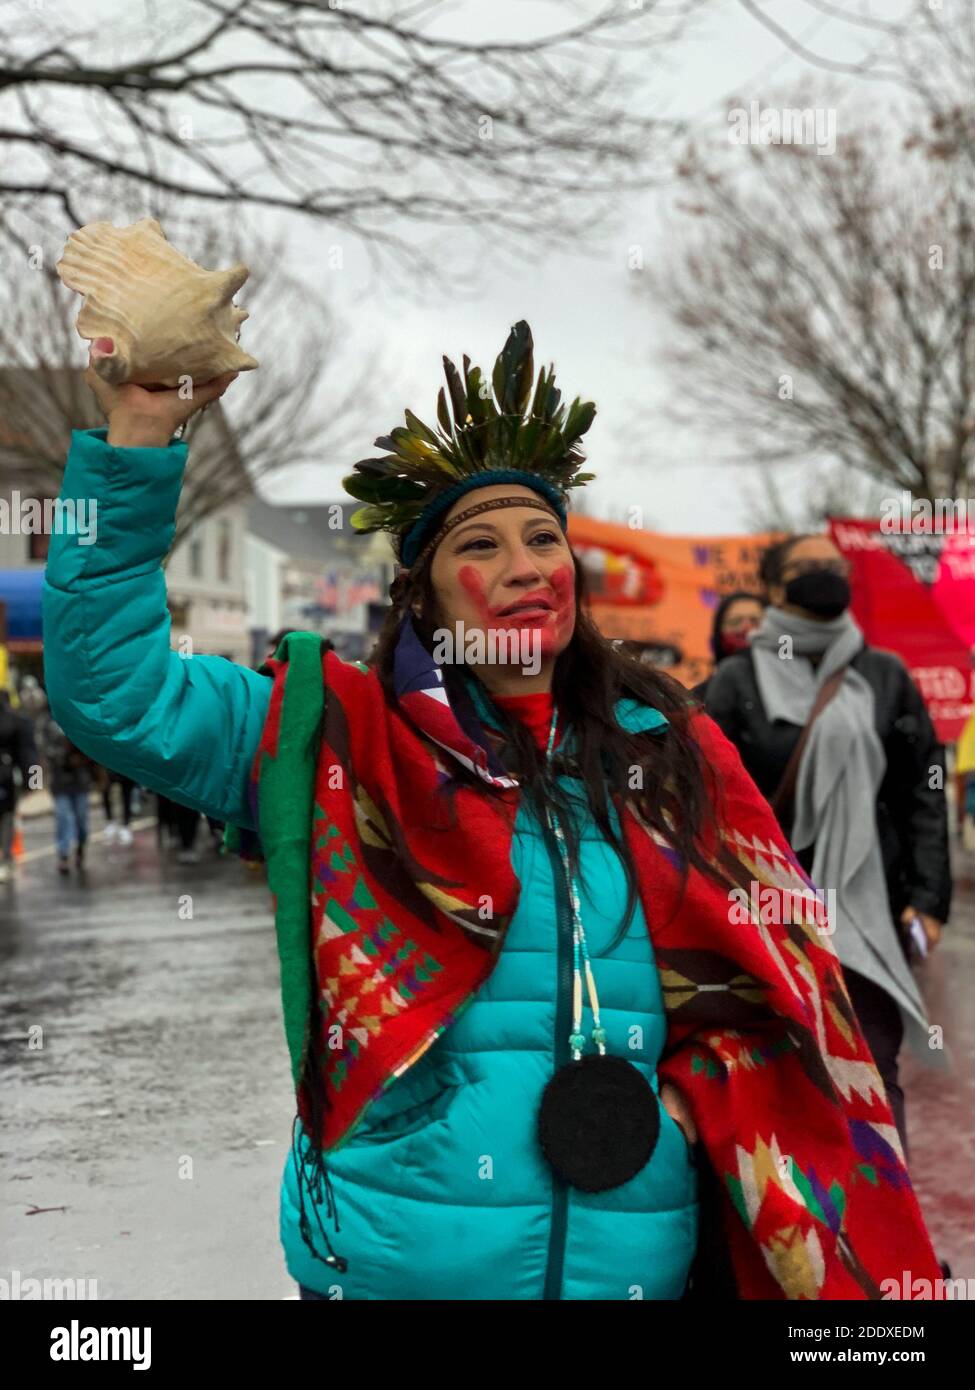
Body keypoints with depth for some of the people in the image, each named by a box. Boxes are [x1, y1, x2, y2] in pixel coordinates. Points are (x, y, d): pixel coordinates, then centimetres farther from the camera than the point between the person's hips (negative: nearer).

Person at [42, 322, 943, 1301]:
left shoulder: (670, 752, 6)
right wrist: (136, 440, -14)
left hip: (639, 1263, 3)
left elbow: (768, 1001, 7)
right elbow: (112, 687, -6)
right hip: (391, 1260, -2)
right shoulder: (340, 743, 0)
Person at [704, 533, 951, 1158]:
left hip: (868, 906, 1)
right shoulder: (740, 680, 4)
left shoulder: (886, 677, 9)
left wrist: (928, 897, -1)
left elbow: (925, 795, 8)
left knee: (873, 1066, -1)